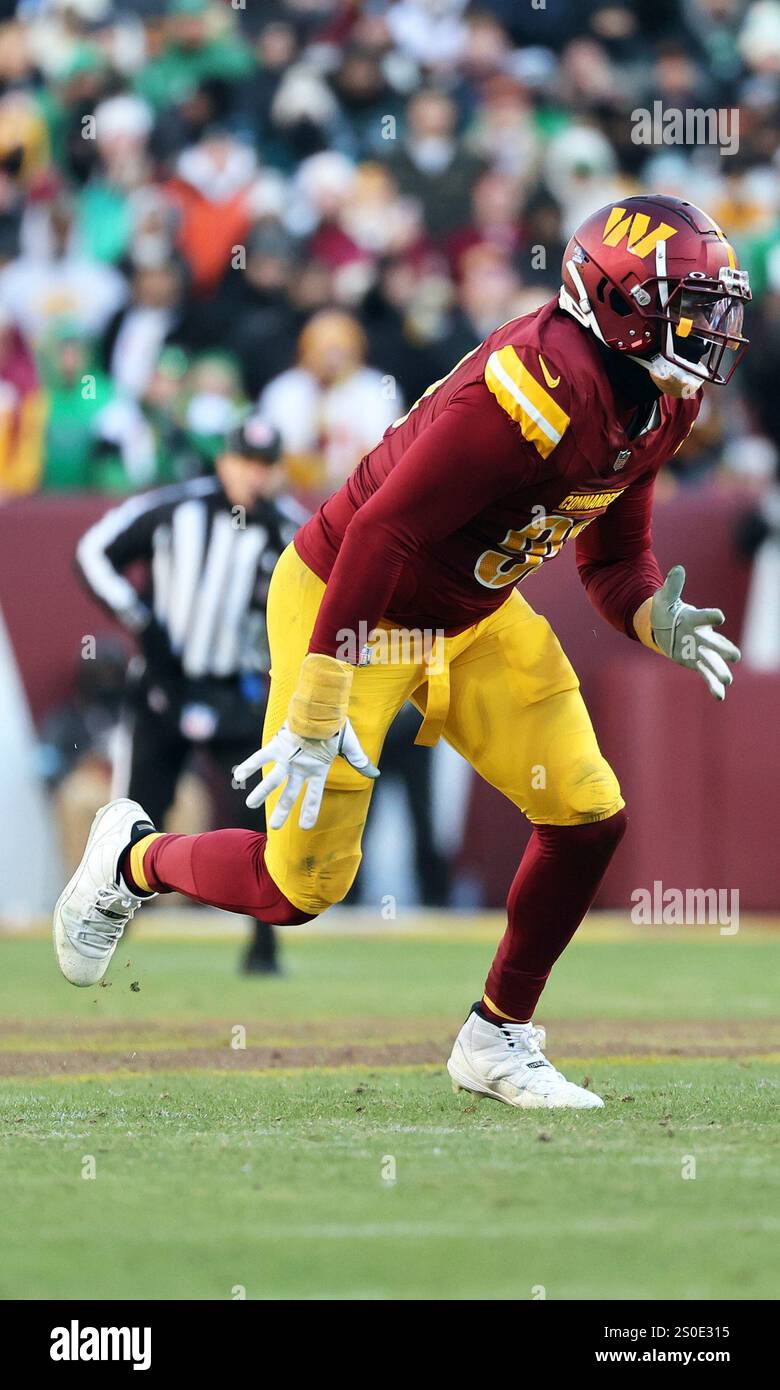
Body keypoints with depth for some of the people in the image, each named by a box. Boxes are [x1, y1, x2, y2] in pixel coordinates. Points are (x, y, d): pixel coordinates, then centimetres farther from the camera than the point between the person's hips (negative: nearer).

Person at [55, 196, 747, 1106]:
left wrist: (658, 621, -15)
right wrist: (318, 712, -33)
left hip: (472, 619, 8)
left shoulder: (658, 407, -3)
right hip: (347, 608, -8)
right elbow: (384, 529, -33)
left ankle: (498, 1038, 16)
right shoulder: (546, 386, -32)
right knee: (301, 886, -4)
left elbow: (614, 559, 10)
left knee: (590, 817, -2)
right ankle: (135, 859, 27)